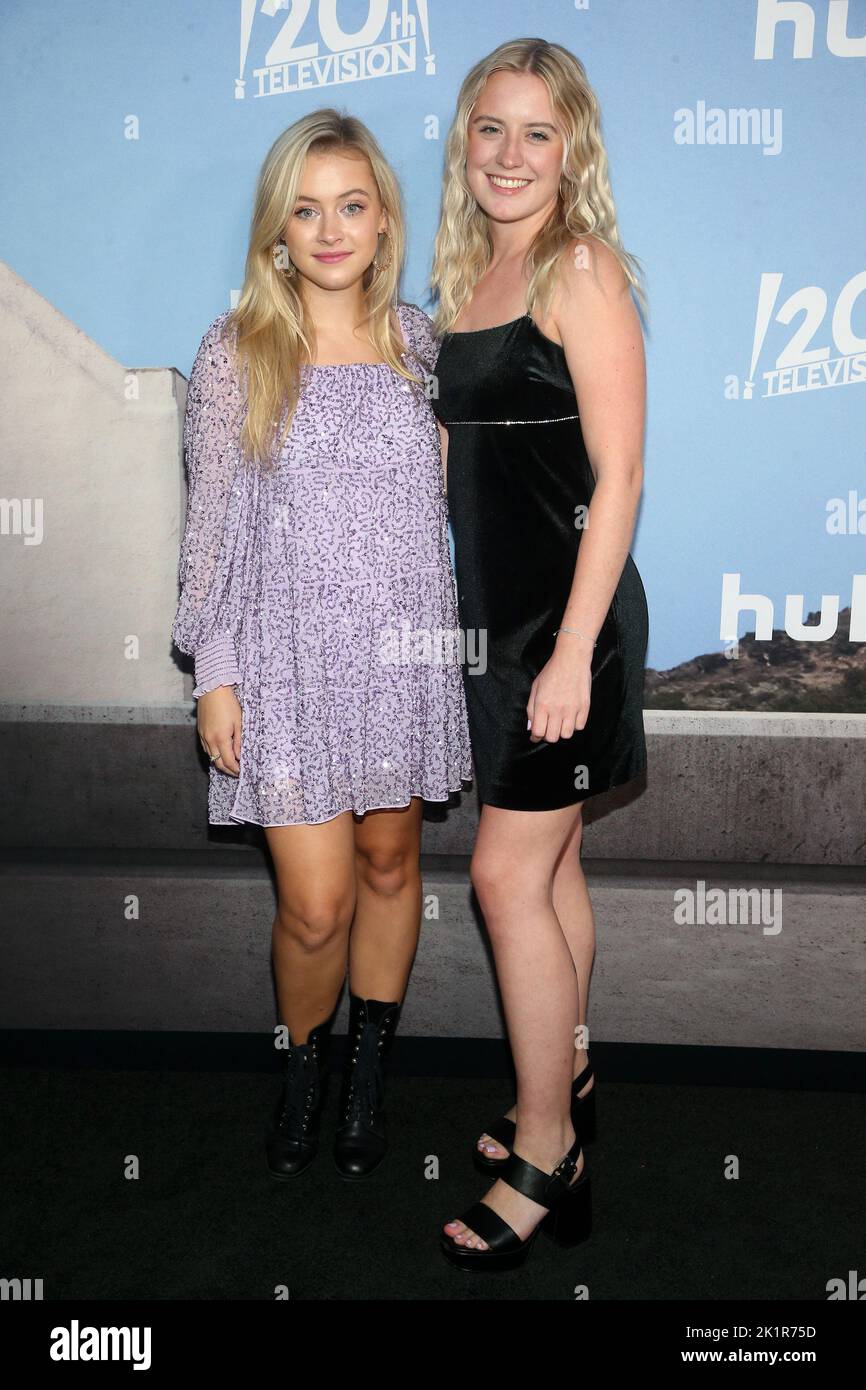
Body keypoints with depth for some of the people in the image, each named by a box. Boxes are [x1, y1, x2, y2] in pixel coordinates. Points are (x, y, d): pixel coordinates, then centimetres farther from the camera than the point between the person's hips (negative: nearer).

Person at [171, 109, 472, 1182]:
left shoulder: (418, 341, 4)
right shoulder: (235, 355, -5)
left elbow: (446, 491, 11)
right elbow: (210, 521, -3)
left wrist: (456, 640, 10)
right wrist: (215, 672, -5)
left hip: (404, 649, 3)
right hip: (289, 652, -3)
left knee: (390, 860, 14)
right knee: (317, 903, -2)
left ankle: (368, 1069, 36)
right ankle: (303, 1065, 30)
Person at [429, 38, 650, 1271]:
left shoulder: (584, 268, -10)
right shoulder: (470, 268, 13)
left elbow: (617, 475, -15)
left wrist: (574, 650, -20)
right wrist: (457, 607, 14)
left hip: (566, 611, -7)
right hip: (492, 608, 7)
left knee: (509, 875, -5)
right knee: (551, 858, 17)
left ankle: (545, 1157, 11)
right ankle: (568, 1071, 35)